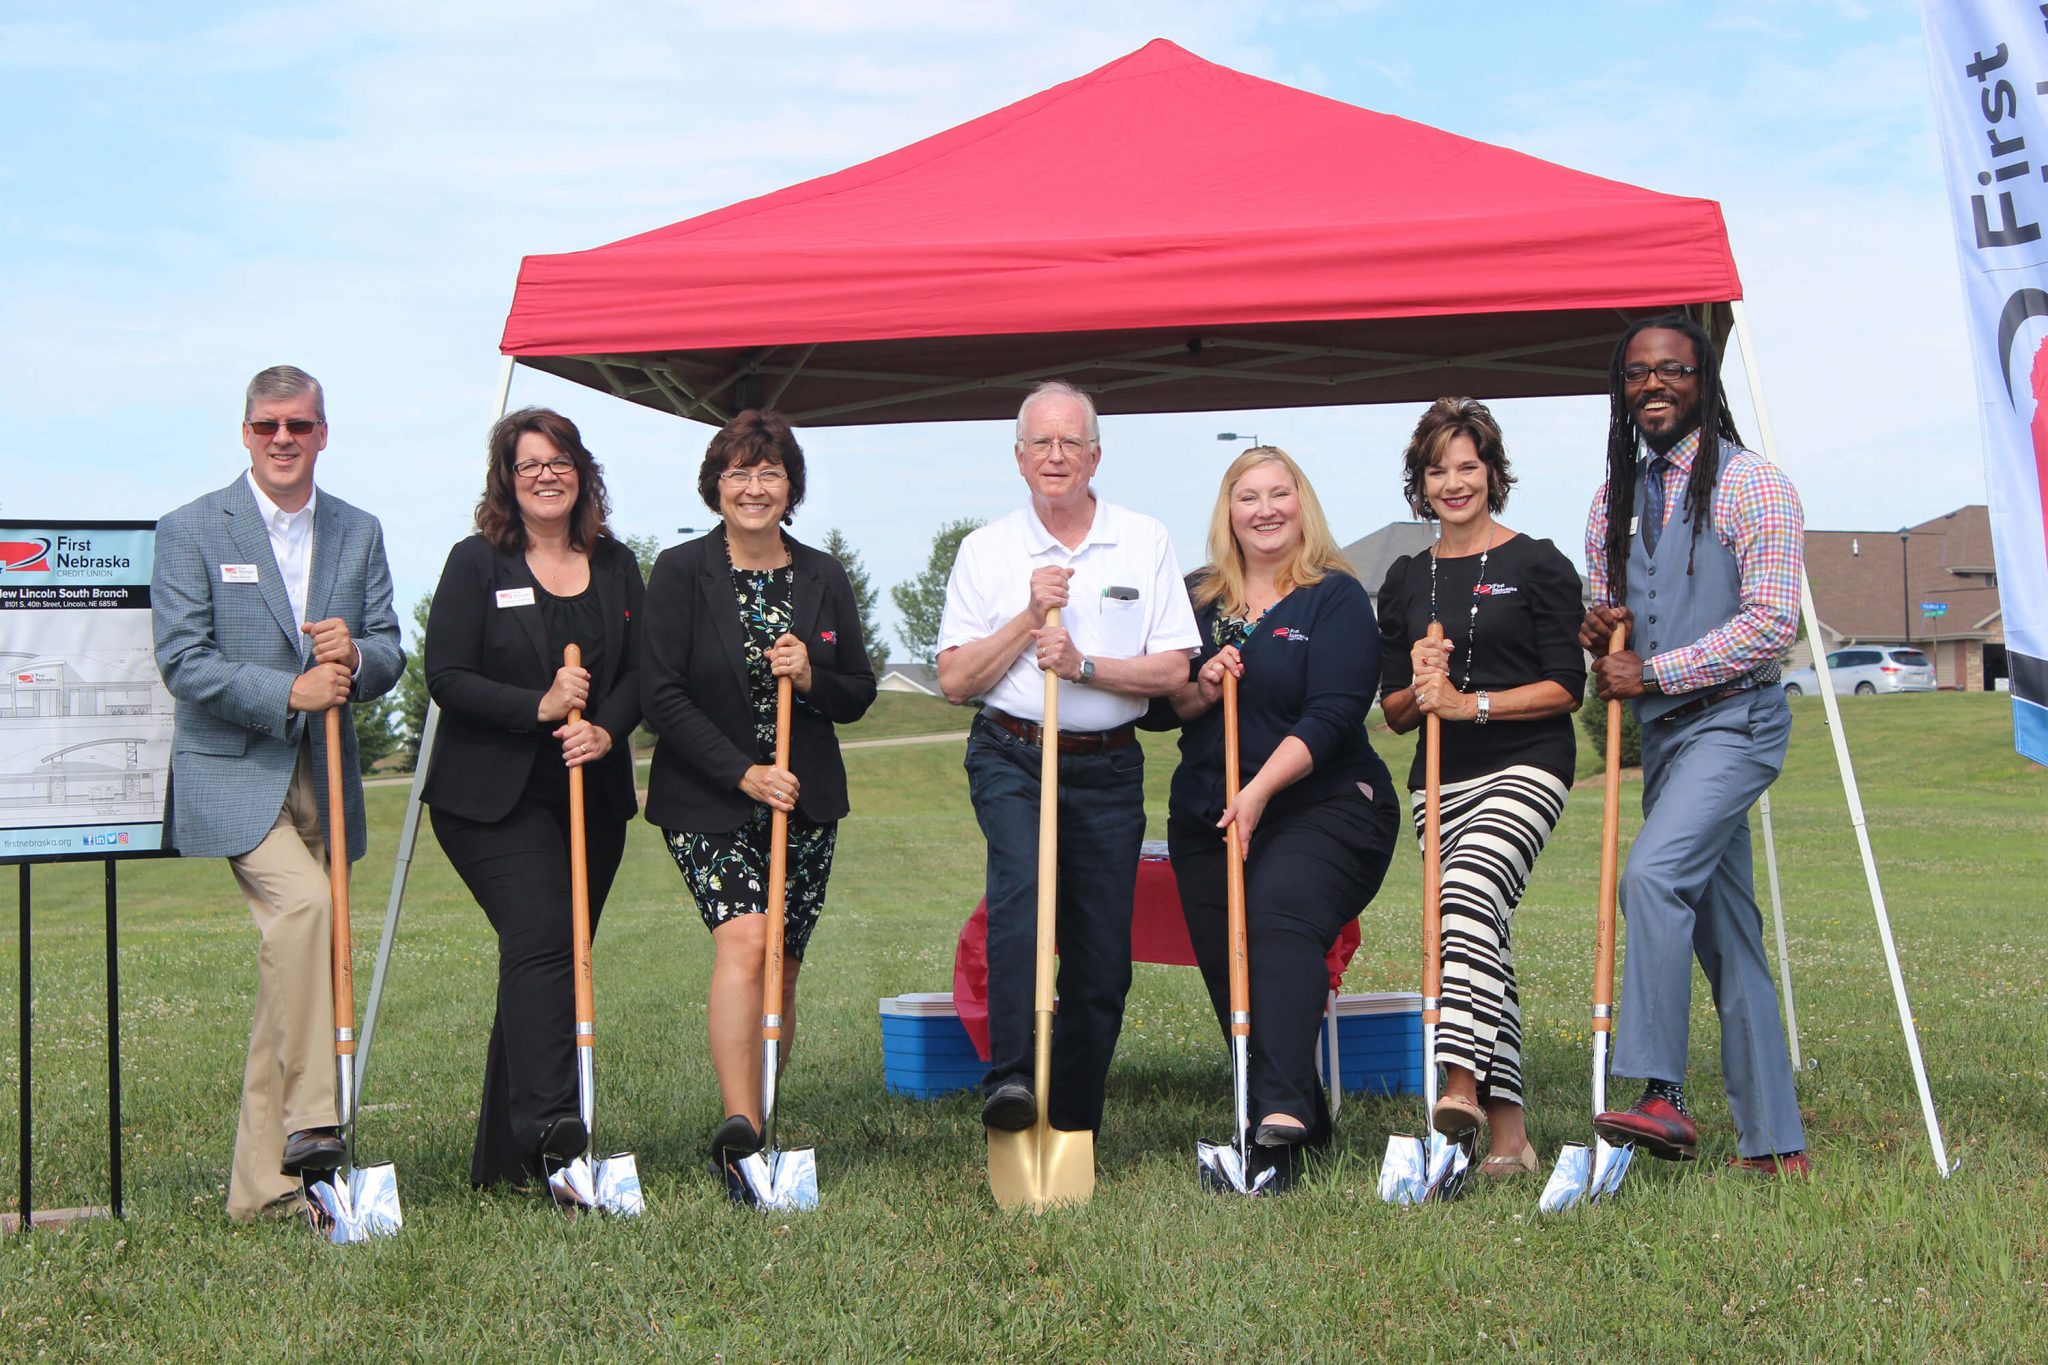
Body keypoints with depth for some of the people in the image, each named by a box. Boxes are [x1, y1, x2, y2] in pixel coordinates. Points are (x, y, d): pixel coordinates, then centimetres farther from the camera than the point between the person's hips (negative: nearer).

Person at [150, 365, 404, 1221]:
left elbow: (391, 656, 10)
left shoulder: (358, 533, 12)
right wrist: (291, 691, -19)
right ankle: (309, 1118, -23)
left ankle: (260, 1187, 11)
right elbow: (182, 661, -9)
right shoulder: (192, 531, -2)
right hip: (233, 773, -5)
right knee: (302, 904, -29)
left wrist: (354, 656, -14)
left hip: (323, 778, 5)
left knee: (289, 957, 5)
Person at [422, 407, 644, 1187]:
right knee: (540, 936, -23)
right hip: (493, 797, -5)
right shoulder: (477, 564, -1)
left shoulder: (616, 567, 12)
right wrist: (538, 707, -19)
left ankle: (505, 1164, 13)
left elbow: (639, 671, 8)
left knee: (546, 961, 6)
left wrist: (606, 729, -12)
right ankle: (546, 1122, -29)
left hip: (592, 795, 5)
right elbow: (447, 677, -8)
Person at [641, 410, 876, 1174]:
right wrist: (743, 773, -16)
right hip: (707, 801, -4)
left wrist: (810, 679, -11)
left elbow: (860, 695, 11)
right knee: (745, 938, -24)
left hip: (805, 802, 4)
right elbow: (661, 696, -8)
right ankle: (739, 1126, -29)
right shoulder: (681, 573, -3)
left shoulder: (823, 579, 8)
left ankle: (756, 1125, 17)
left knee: (783, 971, 5)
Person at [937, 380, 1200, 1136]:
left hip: (1107, 768, 1)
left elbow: (1173, 671, 1)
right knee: (1021, 885, -30)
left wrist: (1084, 665, -13)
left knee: (1102, 962, 2)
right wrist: (1028, 618, -10)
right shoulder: (985, 550, 5)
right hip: (1009, 758, -1)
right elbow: (955, 680, 1)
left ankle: (1074, 1134, 14)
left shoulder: (1146, 542, 7)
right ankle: (1009, 1080, -33)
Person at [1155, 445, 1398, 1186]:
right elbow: (1158, 704, 13)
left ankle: (1282, 1118, -41)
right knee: (1227, 970, 2)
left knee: (1281, 915, -30)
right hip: (1205, 817, 6)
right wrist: (1200, 689, -9)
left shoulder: (1336, 598, -2)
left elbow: (1332, 716, -12)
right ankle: (1303, 1124, 16)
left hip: (1321, 808, -6)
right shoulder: (1197, 598, 12)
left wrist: (1261, 789, -23)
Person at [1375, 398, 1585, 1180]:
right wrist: (1419, 690, -8)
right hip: (1439, 781, 5)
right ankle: (1509, 1134, 3)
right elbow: (1394, 713, 14)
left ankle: (1461, 1081, -39)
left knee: (1469, 897, -29)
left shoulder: (1536, 565, 1)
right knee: (1486, 940, 2)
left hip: (1525, 768, -5)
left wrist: (1471, 703, -13)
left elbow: (1566, 689, -4)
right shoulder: (1405, 582, 14)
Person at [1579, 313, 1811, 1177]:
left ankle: (1662, 1096, -26)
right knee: (1725, 934, 8)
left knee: (1652, 873, -27)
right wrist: (1597, 632, 1)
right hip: (1661, 730, 7)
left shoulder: (1751, 485, -6)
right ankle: (1774, 1144, 13)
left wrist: (1652, 671, -16)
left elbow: (1770, 623, -14)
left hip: (1733, 719, -7)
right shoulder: (1614, 499, 15)